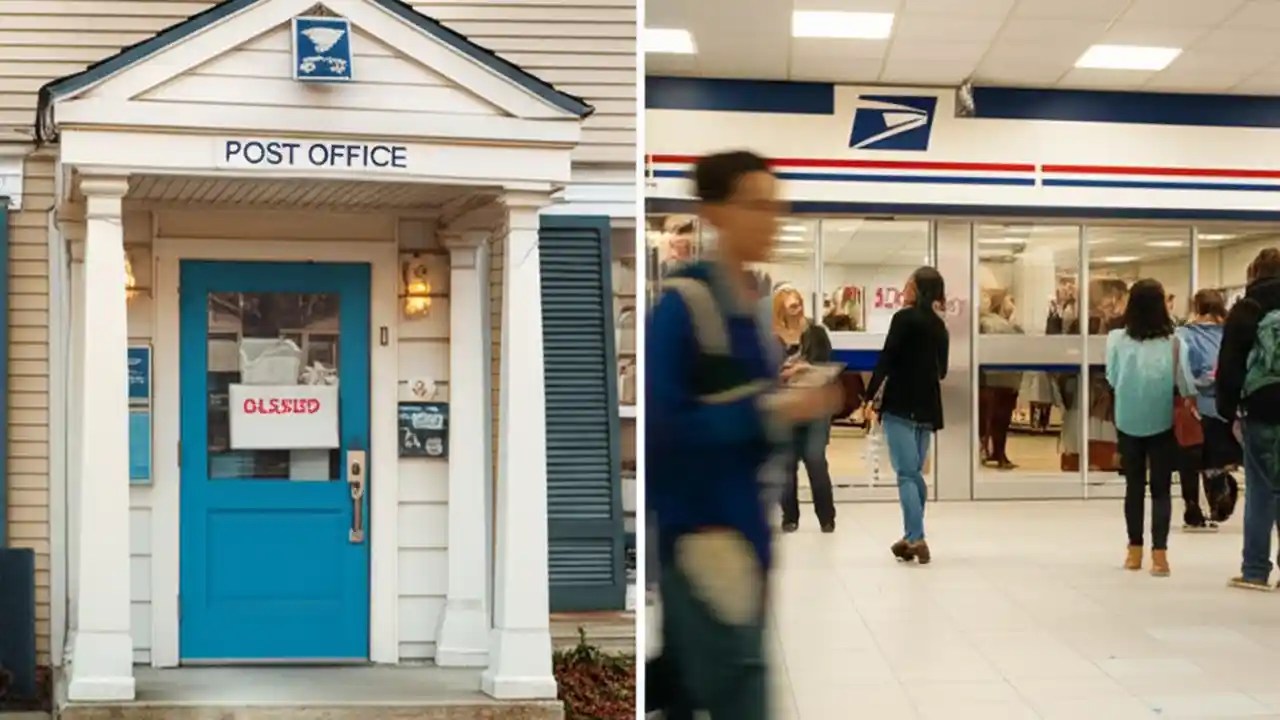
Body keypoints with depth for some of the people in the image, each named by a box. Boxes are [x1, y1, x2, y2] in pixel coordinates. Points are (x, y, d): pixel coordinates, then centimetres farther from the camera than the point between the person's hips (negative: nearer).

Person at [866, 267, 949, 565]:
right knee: (914, 473, 13)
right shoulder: (939, 325, 13)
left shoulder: (905, 317, -7)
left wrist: (870, 396, -8)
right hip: (928, 407, 7)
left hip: (901, 404, -6)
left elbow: (886, 359, -12)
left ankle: (916, 538, -15)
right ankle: (912, 537, 15)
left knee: (906, 474, -7)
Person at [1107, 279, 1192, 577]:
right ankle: (1159, 553, -4)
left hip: (1128, 420, 2)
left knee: (1134, 486, 12)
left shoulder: (1117, 339, -7)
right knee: (1161, 488, 3)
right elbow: (1183, 382, -10)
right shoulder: (1173, 341, -12)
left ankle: (1135, 551, 17)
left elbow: (1112, 378, 4)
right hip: (1162, 421, -2)